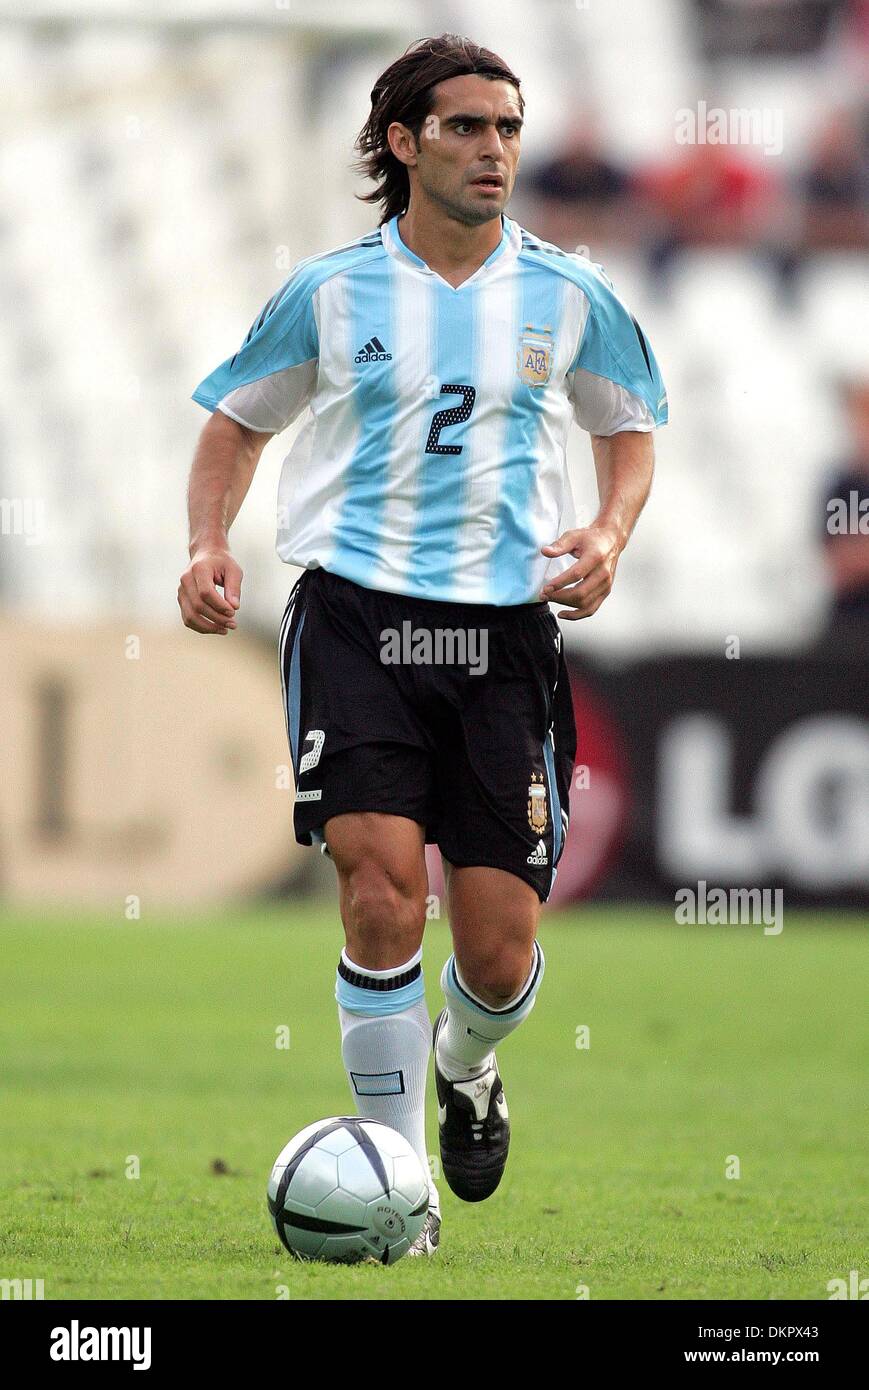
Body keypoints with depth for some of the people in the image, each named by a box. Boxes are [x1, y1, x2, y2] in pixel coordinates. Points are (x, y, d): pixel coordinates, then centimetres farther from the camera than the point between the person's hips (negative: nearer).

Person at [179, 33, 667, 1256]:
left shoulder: (565, 296, 7)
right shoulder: (332, 292, 4)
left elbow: (629, 428, 21)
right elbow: (237, 420, 17)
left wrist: (609, 534, 2)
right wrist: (208, 545, 1)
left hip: (507, 625, 1)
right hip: (354, 608, -1)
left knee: (500, 950, -1)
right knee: (382, 886, -19)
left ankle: (466, 1064, 37)